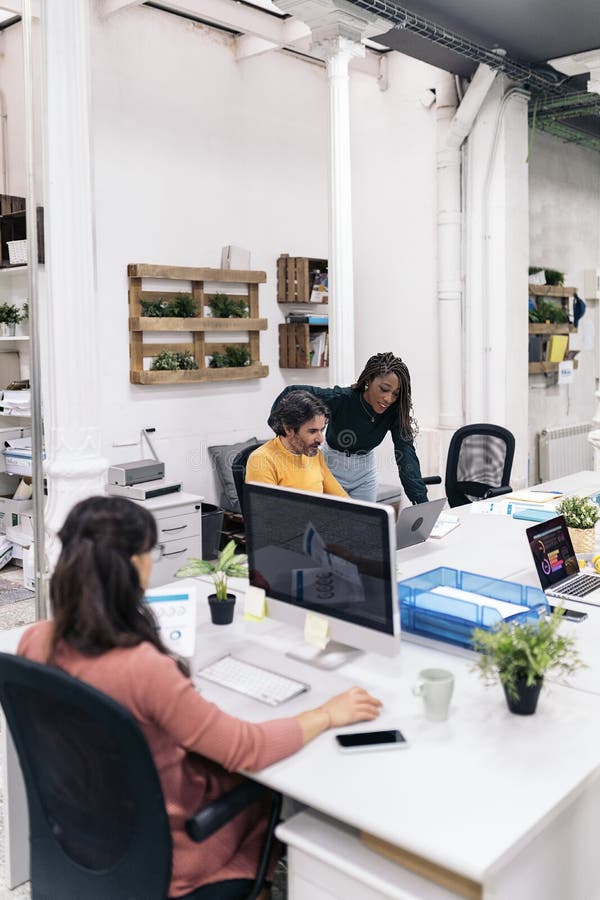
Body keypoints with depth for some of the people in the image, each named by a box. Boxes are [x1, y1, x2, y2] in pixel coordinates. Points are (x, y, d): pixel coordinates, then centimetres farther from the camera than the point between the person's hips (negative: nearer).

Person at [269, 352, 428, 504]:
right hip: (332, 466, -3)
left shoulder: (394, 411, -20)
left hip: (365, 471, 3)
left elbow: (406, 454, -27)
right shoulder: (341, 399, -29)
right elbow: (291, 393, -23)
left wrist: (421, 501, -37)